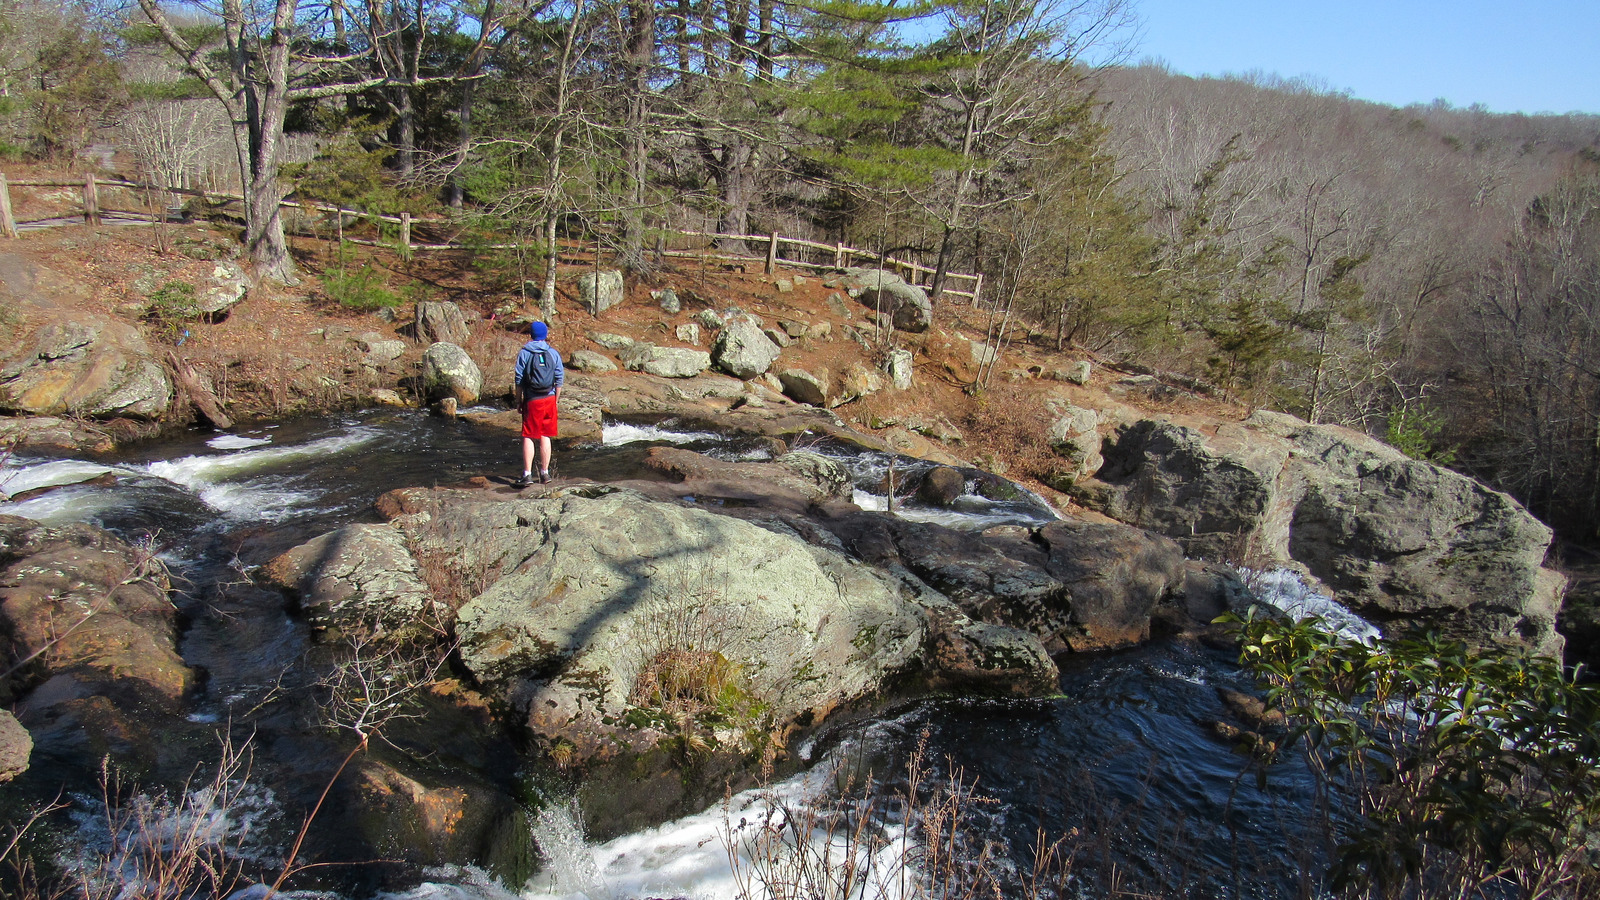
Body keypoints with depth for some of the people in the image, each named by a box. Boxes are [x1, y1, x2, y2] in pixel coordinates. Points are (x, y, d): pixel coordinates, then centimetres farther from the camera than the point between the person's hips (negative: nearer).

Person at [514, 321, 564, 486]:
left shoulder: (524, 353, -2)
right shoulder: (553, 353, 3)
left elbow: (519, 380, -4)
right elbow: (560, 379, 1)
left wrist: (519, 401, 3)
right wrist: (556, 399, 10)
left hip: (531, 400, -2)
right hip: (549, 399, 2)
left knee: (528, 437, 2)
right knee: (545, 437, 9)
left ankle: (527, 474, -3)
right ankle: (544, 473, 13)